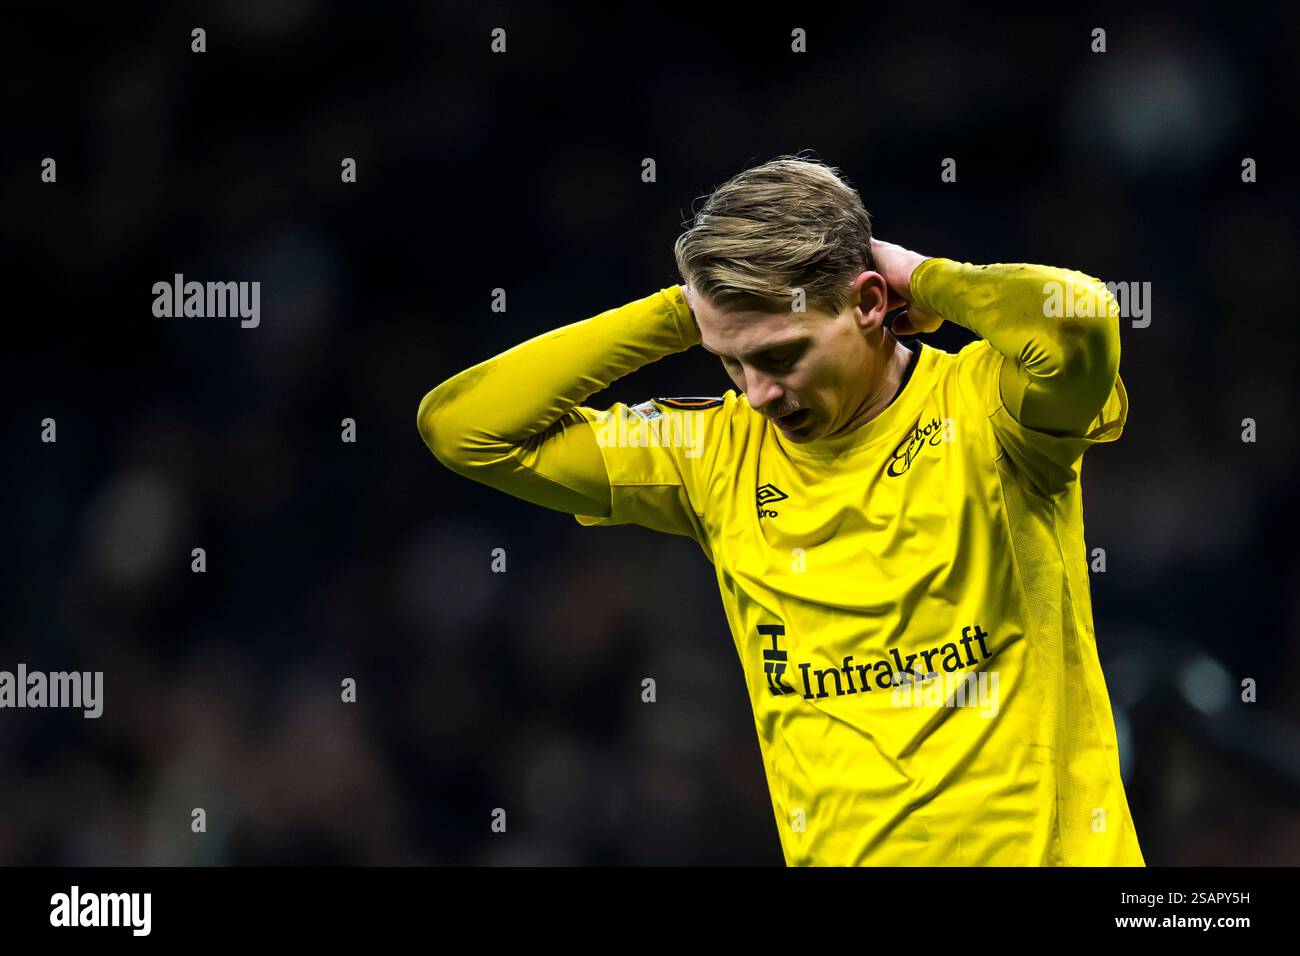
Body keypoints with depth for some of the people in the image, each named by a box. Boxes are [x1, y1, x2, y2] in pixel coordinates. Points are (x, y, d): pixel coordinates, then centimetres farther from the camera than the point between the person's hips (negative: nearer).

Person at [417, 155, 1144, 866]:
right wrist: (678, 315, 2)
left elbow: (1077, 320, -28)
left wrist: (921, 276, -10)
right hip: (840, 852, 3)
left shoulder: (984, 406, -6)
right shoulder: (720, 452, 8)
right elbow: (462, 426, 7)